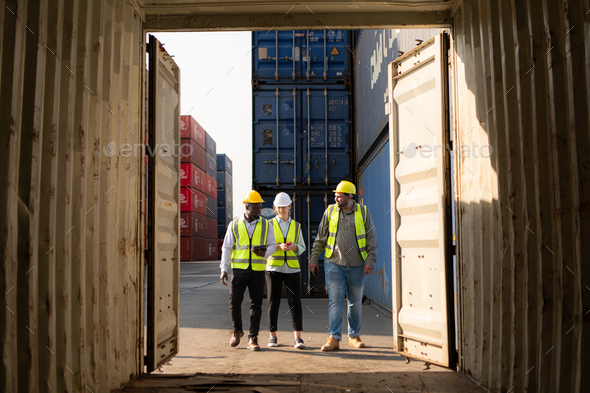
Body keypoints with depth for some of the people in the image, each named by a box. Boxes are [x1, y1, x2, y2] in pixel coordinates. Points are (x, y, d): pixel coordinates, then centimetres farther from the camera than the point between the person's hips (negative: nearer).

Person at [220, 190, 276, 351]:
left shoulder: (265, 225, 6)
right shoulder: (234, 225, 4)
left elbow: (272, 245, 9)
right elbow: (226, 248, 5)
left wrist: (264, 253, -14)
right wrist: (223, 269, -3)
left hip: (258, 270, 1)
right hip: (239, 269, 0)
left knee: (256, 304, 1)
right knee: (234, 301, -5)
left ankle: (253, 338, 10)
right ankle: (237, 331, 20)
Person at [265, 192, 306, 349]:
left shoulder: (296, 226, 11)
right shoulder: (269, 224, 5)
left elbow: (302, 248, 11)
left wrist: (293, 246, -11)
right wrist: (279, 246, -17)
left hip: (292, 268, 1)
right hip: (274, 268, -1)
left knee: (295, 302, -6)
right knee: (273, 302, 2)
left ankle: (298, 338, -4)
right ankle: (273, 336, 14)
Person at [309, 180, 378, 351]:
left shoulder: (363, 212, 1)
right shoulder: (330, 211, 3)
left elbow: (371, 240, 3)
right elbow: (320, 238, 8)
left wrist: (370, 261, -4)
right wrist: (313, 259, 5)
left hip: (357, 265, 0)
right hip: (334, 263, 0)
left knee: (355, 302, 9)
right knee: (335, 300, -5)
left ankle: (354, 336, 23)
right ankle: (334, 338, -3)